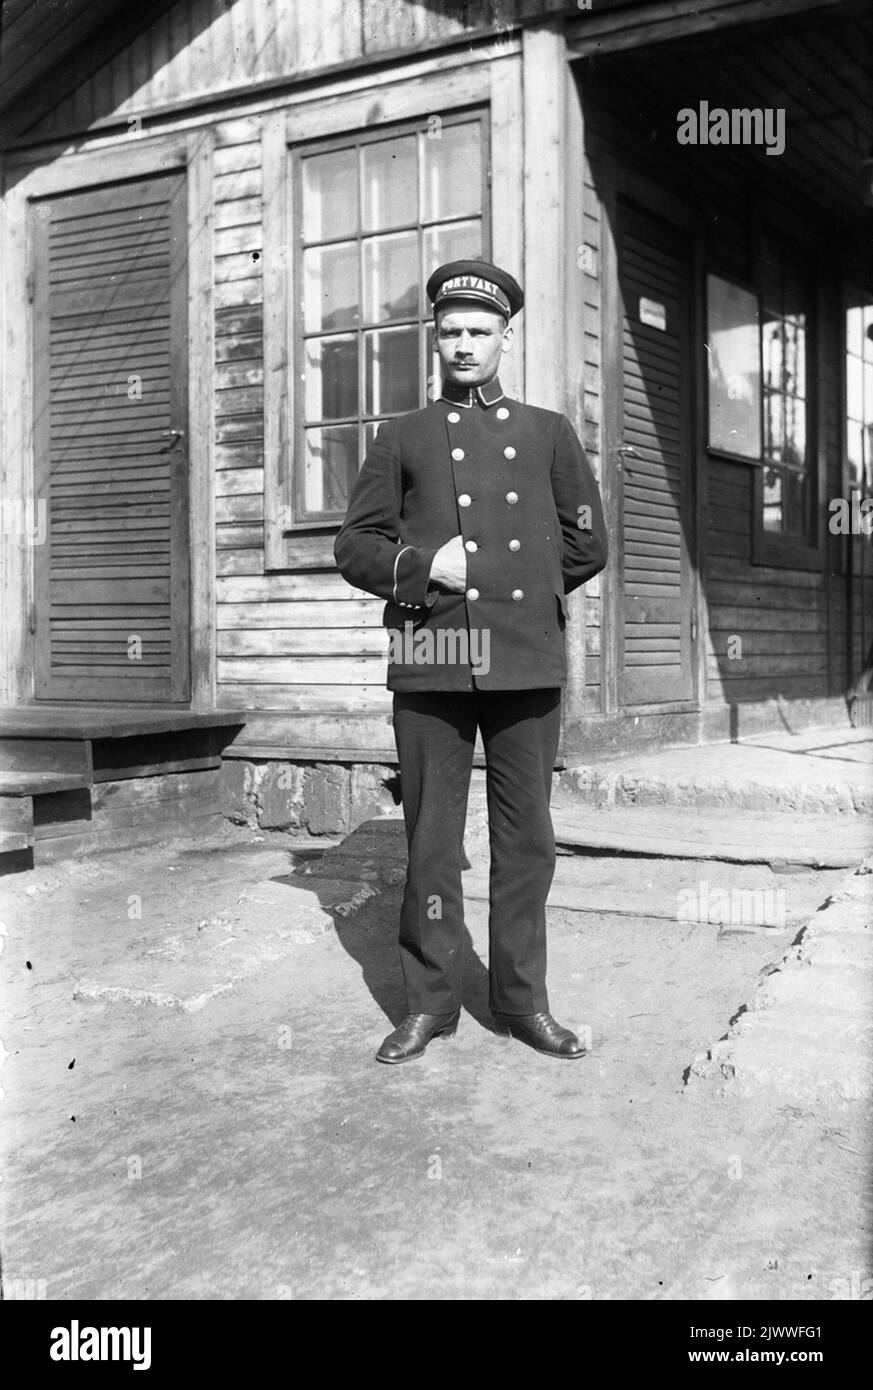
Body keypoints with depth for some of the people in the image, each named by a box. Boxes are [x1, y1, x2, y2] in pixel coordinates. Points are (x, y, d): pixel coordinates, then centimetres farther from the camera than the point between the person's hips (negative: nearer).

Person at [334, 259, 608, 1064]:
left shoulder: (549, 434, 14)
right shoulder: (402, 440, 11)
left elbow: (588, 546, 14)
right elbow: (355, 547, 8)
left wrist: (523, 590, 9)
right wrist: (424, 568, -8)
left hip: (527, 664, 1)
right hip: (432, 665, -1)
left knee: (526, 837, 6)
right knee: (431, 839, 2)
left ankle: (522, 999, 18)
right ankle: (430, 1003, 14)